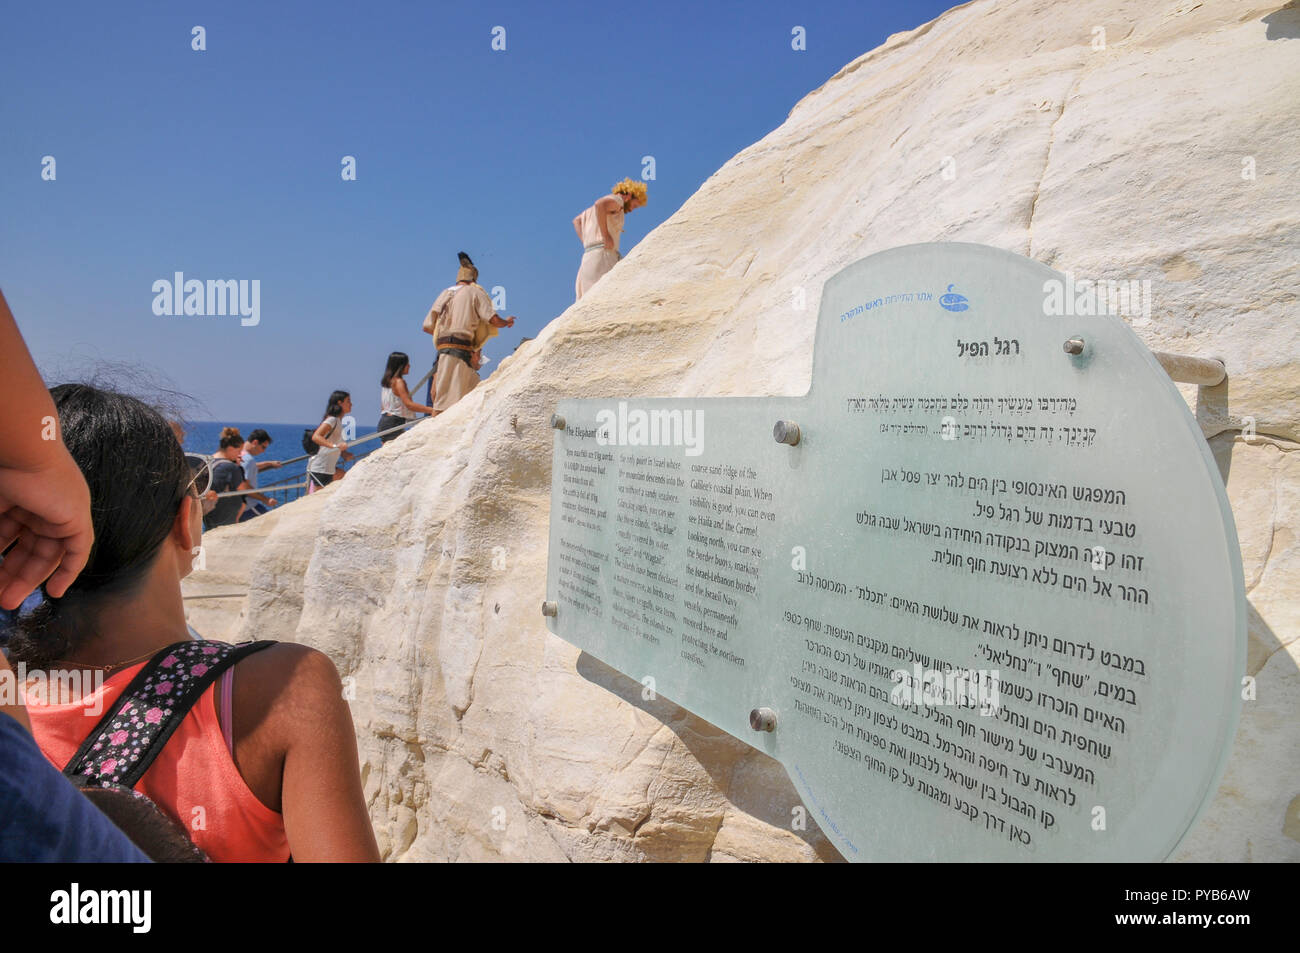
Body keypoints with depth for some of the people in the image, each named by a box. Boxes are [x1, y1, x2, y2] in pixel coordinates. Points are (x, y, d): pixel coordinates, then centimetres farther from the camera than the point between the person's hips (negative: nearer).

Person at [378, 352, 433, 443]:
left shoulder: (387, 381, 14)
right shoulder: (398, 382, -12)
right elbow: (409, 404, -20)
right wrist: (431, 410, -23)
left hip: (383, 421, 10)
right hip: (393, 422, -10)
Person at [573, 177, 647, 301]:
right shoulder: (616, 200, 2)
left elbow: (577, 221, 36)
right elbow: (599, 204, -21)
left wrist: (585, 242, 20)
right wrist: (606, 236, -19)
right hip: (602, 255, -9)